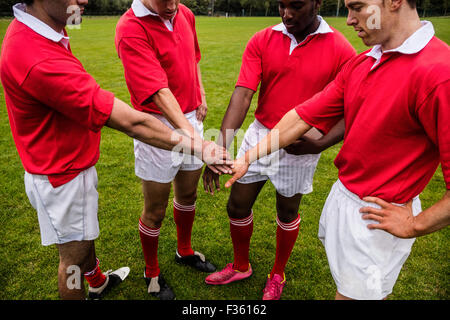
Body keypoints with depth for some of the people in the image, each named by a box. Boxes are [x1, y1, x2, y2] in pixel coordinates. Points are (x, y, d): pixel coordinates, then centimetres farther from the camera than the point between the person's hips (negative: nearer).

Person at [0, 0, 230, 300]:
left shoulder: (30, 28, -2)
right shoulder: (40, 61, -35)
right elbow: (130, 122, -34)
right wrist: (197, 147, -28)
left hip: (71, 162, 10)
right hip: (63, 177, -10)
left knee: (85, 234, 29)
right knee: (74, 252, 13)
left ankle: (98, 283, 56)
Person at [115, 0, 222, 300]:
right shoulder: (131, 28, -20)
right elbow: (158, 92, -29)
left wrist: (201, 96, 10)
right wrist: (191, 135, -38)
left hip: (190, 119, 7)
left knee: (188, 195, 21)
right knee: (155, 210, 8)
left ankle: (185, 251, 47)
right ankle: (152, 272, 34)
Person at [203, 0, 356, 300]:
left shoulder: (340, 50, -13)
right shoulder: (261, 41, -6)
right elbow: (243, 95, -17)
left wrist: (322, 143, -25)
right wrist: (221, 146, -27)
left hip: (301, 147, -2)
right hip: (260, 136, 3)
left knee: (287, 213, 15)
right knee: (237, 206, 11)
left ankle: (278, 274, 43)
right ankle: (241, 266, 41)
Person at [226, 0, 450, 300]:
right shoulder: (359, 64, 2)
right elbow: (304, 117, 2)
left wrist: (416, 225, -15)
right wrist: (248, 158, 0)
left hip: (379, 213, -7)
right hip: (343, 193, 7)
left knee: (355, 293, 11)